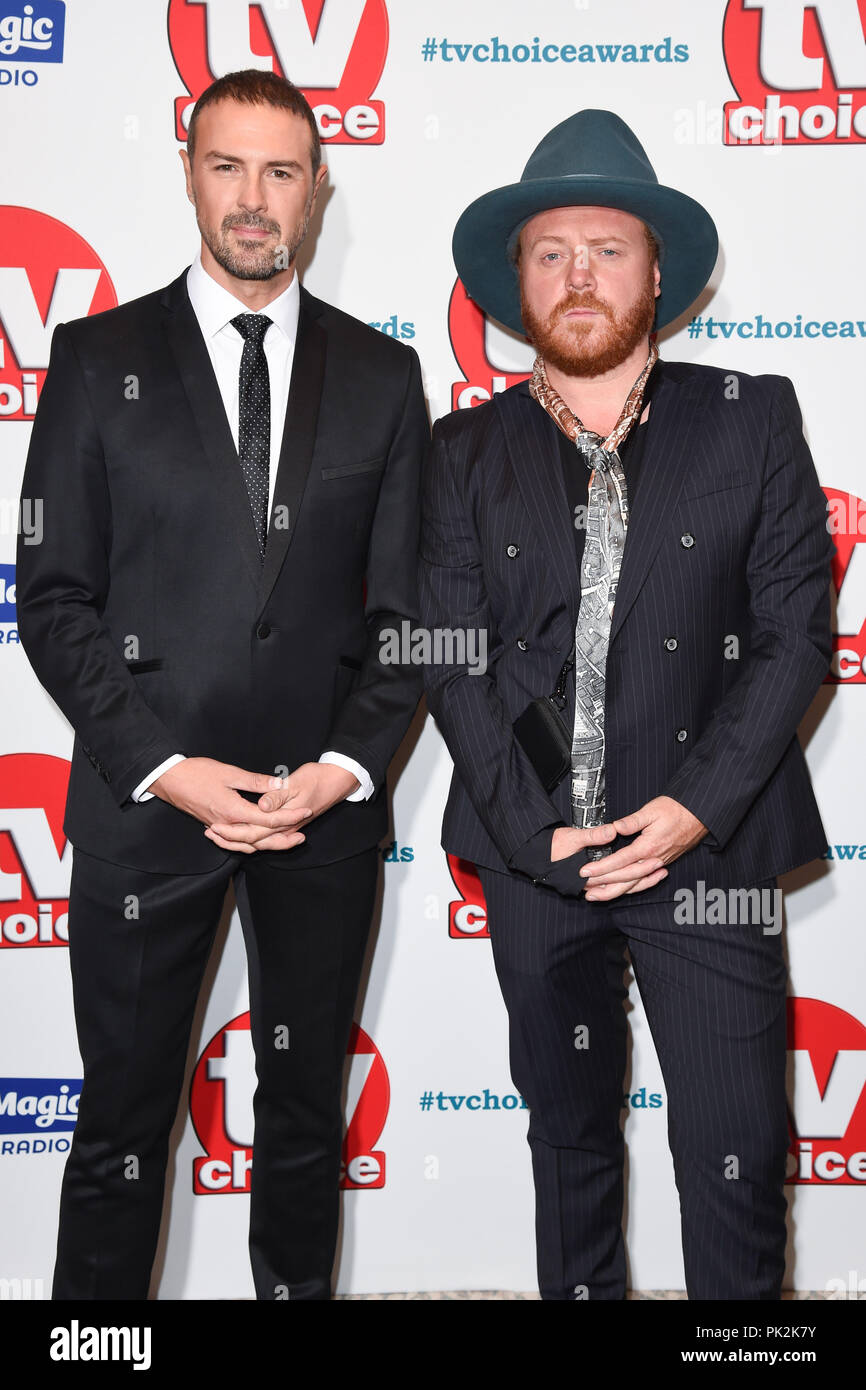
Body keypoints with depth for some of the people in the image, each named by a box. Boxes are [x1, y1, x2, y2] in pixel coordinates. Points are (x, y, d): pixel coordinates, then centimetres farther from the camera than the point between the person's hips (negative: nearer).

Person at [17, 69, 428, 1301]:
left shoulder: (380, 375, 7)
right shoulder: (98, 358, 2)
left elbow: (404, 602, 5)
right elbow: (54, 597, -2)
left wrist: (348, 764, -9)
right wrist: (164, 769, -12)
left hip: (327, 803, 2)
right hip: (144, 803, -1)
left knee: (307, 1108, 16)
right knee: (122, 1121, 9)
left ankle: (299, 1283, 36)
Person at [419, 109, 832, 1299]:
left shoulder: (752, 420, 2)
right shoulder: (468, 451, 5)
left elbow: (797, 628, -2)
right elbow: (450, 657, 1)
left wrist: (698, 807, -12)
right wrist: (535, 825, -10)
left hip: (706, 846, -1)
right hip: (533, 853, 2)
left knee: (734, 1159, 1)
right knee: (569, 1135, 17)